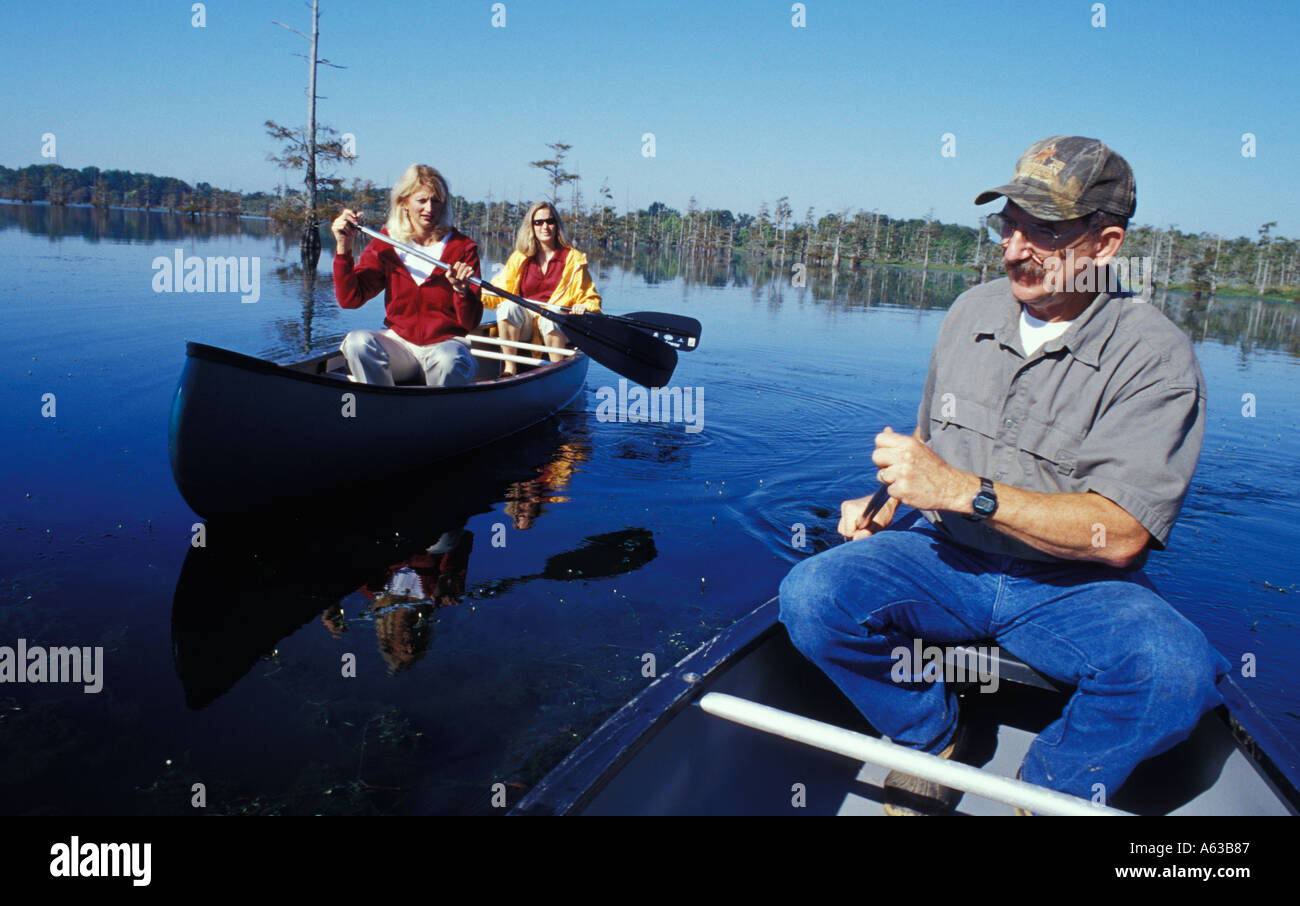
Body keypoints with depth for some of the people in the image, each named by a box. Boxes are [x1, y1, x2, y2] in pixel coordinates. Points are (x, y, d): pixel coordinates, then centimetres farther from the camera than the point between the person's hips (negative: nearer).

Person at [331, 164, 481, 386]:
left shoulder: (462, 247, -2)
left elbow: (471, 323, -5)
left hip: (446, 342, -2)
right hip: (399, 341, 3)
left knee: (447, 362, -37)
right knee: (357, 341, -27)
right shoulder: (385, 244, 5)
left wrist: (462, 290, -26)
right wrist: (344, 248, -12)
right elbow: (350, 298, -3)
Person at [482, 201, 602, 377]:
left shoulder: (573, 258, 7)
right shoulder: (519, 258, 13)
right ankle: (509, 368, -25)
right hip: (524, 328, 2)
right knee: (509, 306, -28)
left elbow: (591, 299, 5)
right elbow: (499, 292, 8)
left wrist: (584, 308, -19)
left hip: (557, 329, -2)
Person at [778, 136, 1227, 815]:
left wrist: (964, 491, -26)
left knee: (1176, 670, -33)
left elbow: (1121, 535, -20)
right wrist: (884, 506, 0)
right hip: (943, 559, 3)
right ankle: (932, 739, 4)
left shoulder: (1155, 357, -10)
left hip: (1071, 586, -3)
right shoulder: (971, 312, 6)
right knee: (810, 597, -24)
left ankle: (1051, 789, -1)